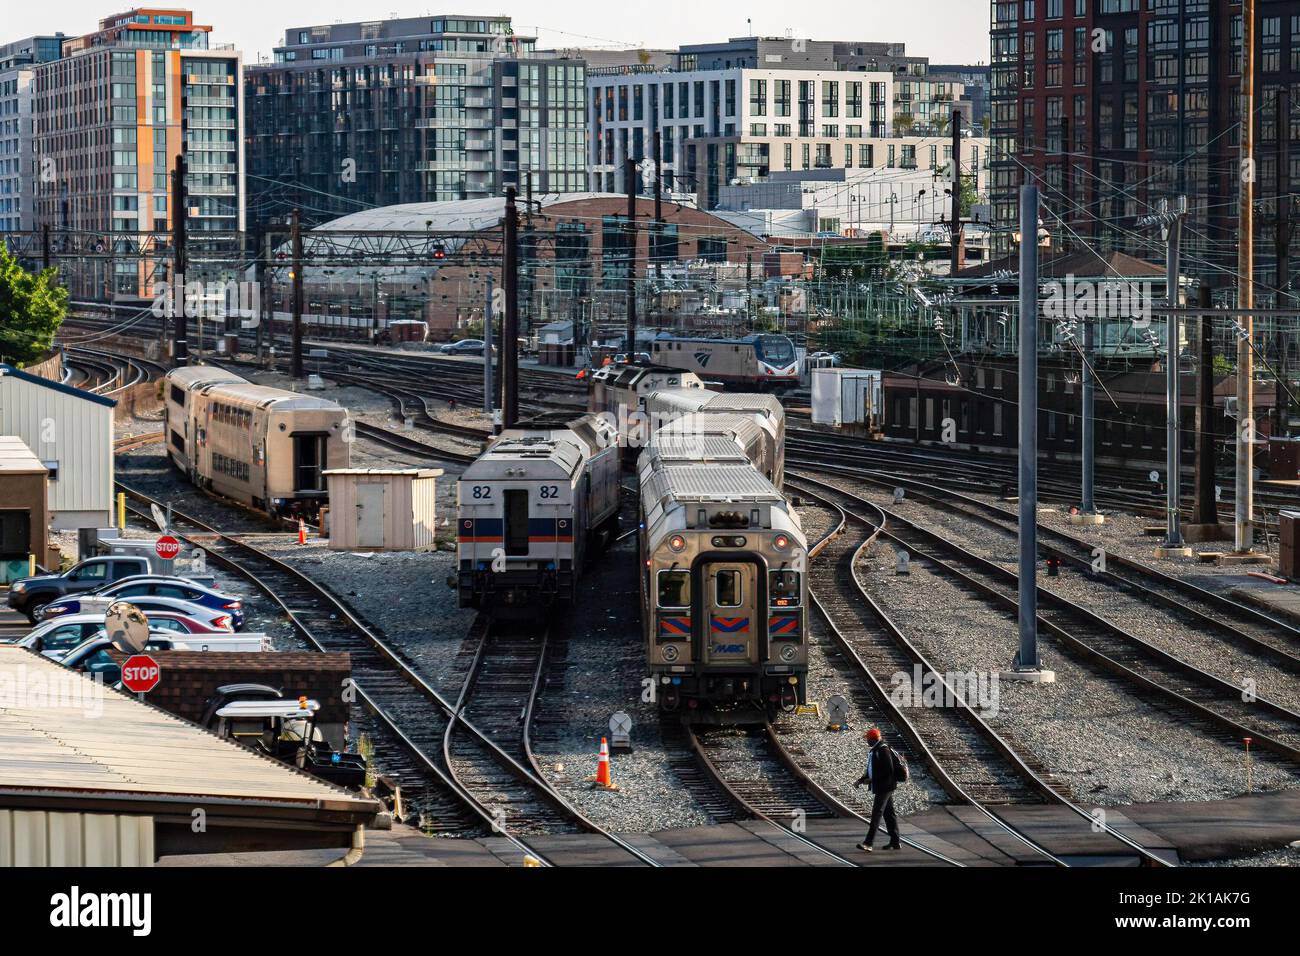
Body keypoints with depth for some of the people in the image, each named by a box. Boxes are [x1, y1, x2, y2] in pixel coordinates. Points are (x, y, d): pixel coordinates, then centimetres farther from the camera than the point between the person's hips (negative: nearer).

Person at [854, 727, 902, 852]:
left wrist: (872, 779, -20)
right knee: (889, 813, 13)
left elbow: (888, 770, -22)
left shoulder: (883, 751, -17)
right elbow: (872, 770, 23)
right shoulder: (875, 750, 15)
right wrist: (862, 779, 11)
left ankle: (868, 843, -15)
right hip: (881, 787, 11)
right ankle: (895, 842, 18)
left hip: (884, 787, -11)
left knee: (876, 814, -12)